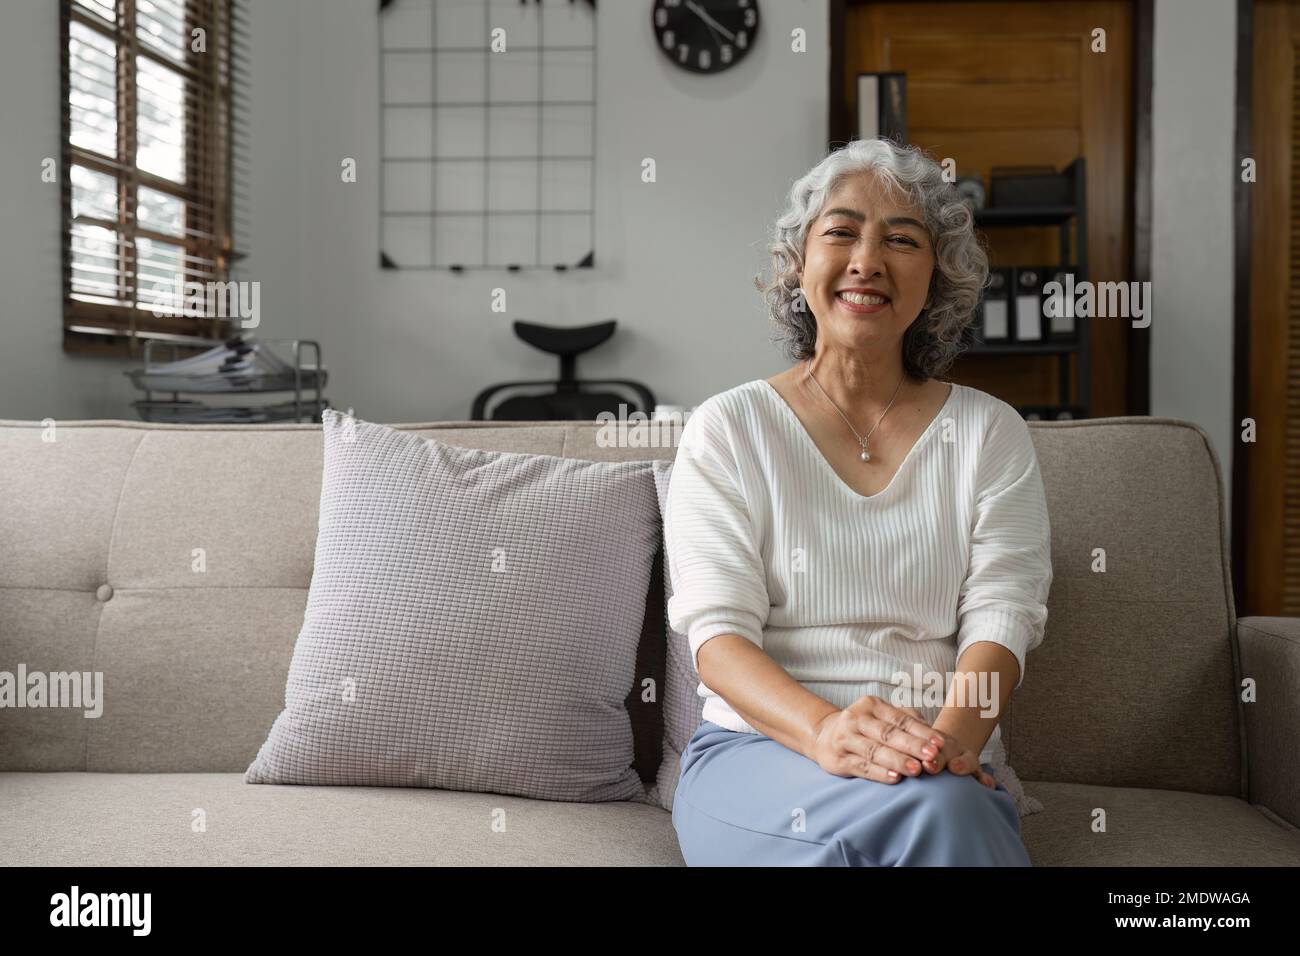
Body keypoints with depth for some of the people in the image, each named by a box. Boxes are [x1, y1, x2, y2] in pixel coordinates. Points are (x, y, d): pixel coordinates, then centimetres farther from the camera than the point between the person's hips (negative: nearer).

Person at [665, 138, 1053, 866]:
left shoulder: (991, 433, 11)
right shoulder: (728, 429, 5)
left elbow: (1001, 618, -1)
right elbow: (717, 631, -6)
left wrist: (953, 736, -23)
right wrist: (824, 731, -26)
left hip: (943, 772, 3)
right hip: (754, 753, -2)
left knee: (944, 798, -33)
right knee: (930, 807, -33)